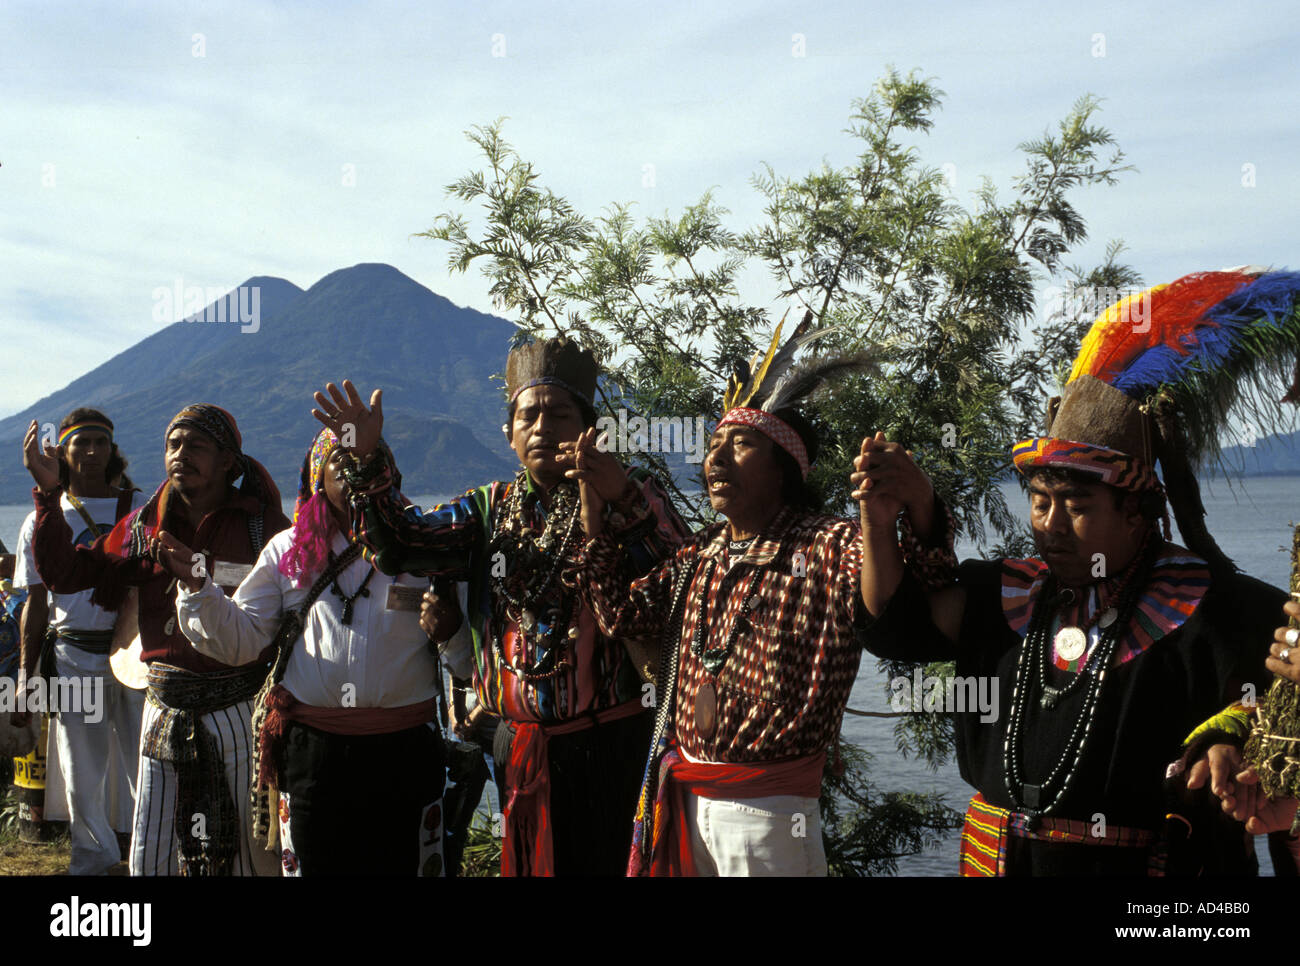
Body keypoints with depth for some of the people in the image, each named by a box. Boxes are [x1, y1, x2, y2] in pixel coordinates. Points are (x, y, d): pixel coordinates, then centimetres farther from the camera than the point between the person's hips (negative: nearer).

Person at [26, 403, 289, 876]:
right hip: (165, 712, 4)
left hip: (239, 711, -4)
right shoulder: (144, 526, 8)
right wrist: (49, 494, -3)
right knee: (150, 860, 9)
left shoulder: (261, 521, -4)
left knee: (256, 855, 6)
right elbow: (65, 572, 5)